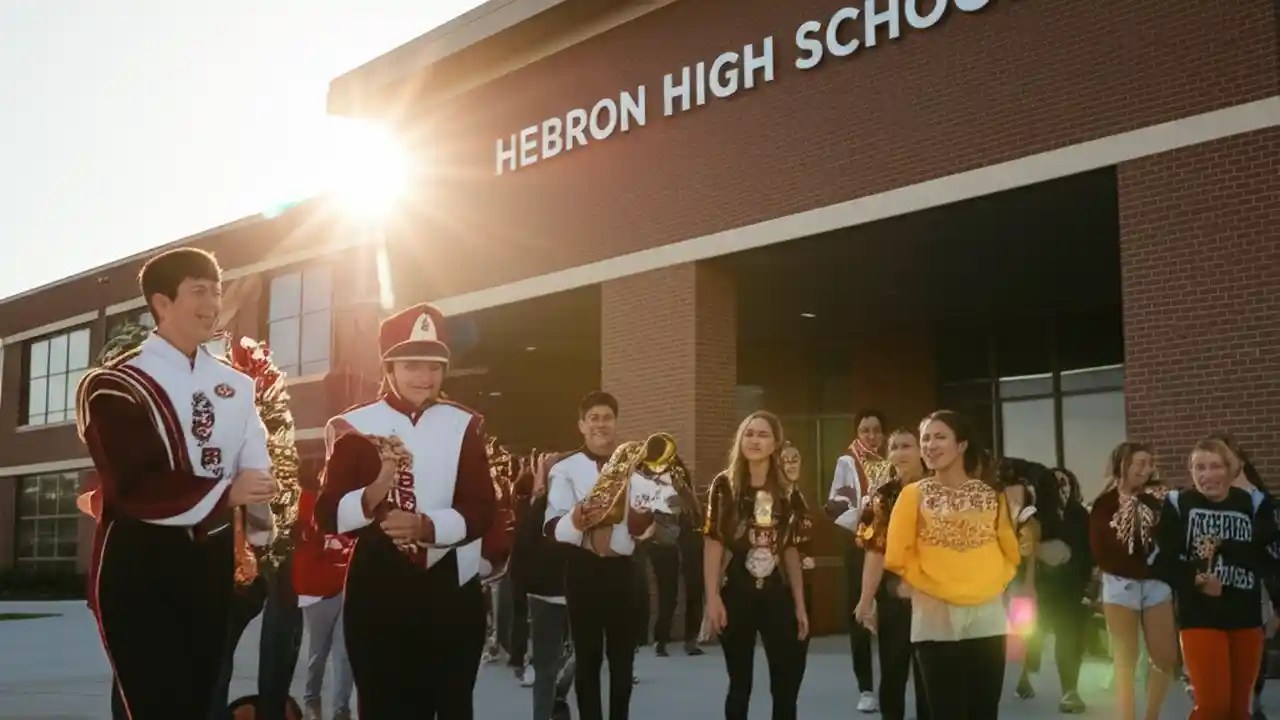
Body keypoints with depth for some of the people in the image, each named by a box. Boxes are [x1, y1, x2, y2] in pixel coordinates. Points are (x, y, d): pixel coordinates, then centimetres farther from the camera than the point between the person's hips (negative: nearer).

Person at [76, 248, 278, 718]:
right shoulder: (116, 384, -6)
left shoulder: (234, 384, 13)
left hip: (212, 559, 6)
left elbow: (255, 467, 3)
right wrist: (226, 493, -20)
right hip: (140, 562, -6)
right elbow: (133, 485, -16)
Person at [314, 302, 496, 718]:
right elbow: (326, 514, -8)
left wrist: (427, 526, -23)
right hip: (377, 589, -1)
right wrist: (374, 493, -27)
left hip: (452, 591, 2)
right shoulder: (355, 427, 0)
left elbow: (482, 511, -5)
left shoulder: (465, 426, 4)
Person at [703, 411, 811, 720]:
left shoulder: (787, 492, 7)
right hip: (736, 594, -3)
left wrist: (800, 604, 7)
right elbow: (713, 544, -6)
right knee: (740, 684, 5)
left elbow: (791, 550, 10)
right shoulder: (725, 485, -3)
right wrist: (712, 597, -13)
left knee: (787, 684, 3)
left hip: (778, 595, 3)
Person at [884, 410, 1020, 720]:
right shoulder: (914, 495, -1)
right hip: (936, 617, -2)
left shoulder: (991, 494, 5)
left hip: (987, 616, 2)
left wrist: (994, 582, 4)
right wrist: (928, 583, -3)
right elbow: (897, 555, -3)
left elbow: (1011, 550, 15)